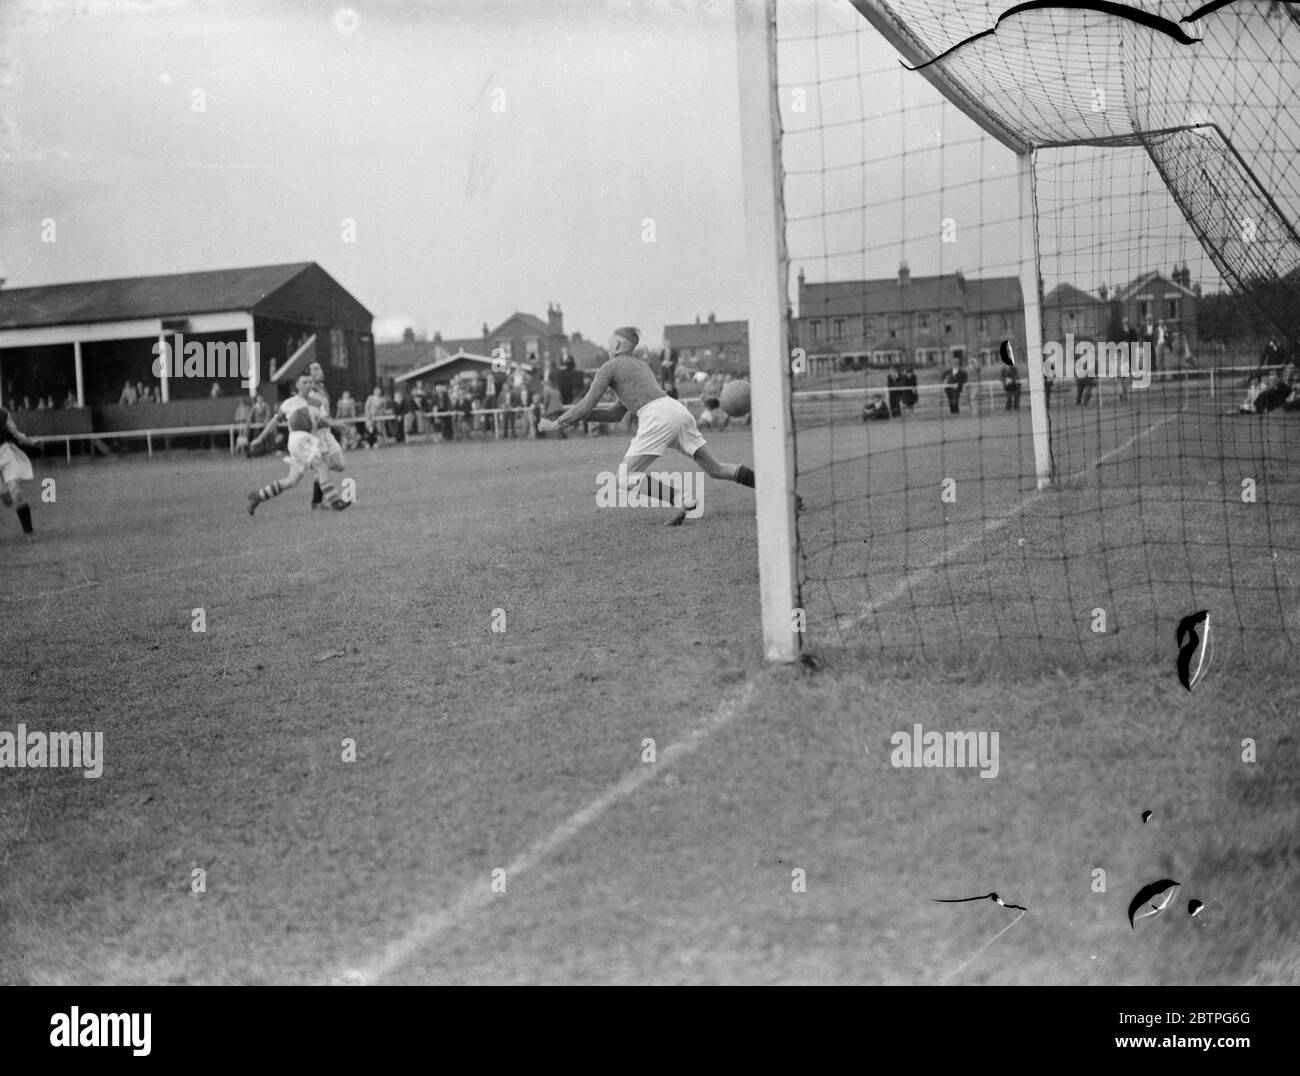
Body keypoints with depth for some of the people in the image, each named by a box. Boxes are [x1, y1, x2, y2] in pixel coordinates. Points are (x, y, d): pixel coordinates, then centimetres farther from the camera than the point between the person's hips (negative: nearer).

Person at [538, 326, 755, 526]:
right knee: (715, 469, 12)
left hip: (657, 417, -8)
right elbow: (616, 414, 34)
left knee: (626, 478, -4)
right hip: (678, 410, 8)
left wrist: (555, 424, 17)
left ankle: (680, 500, -22)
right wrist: (579, 415, 29)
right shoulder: (640, 364, 32)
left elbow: (586, 406, 5)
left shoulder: (609, 367, 10)